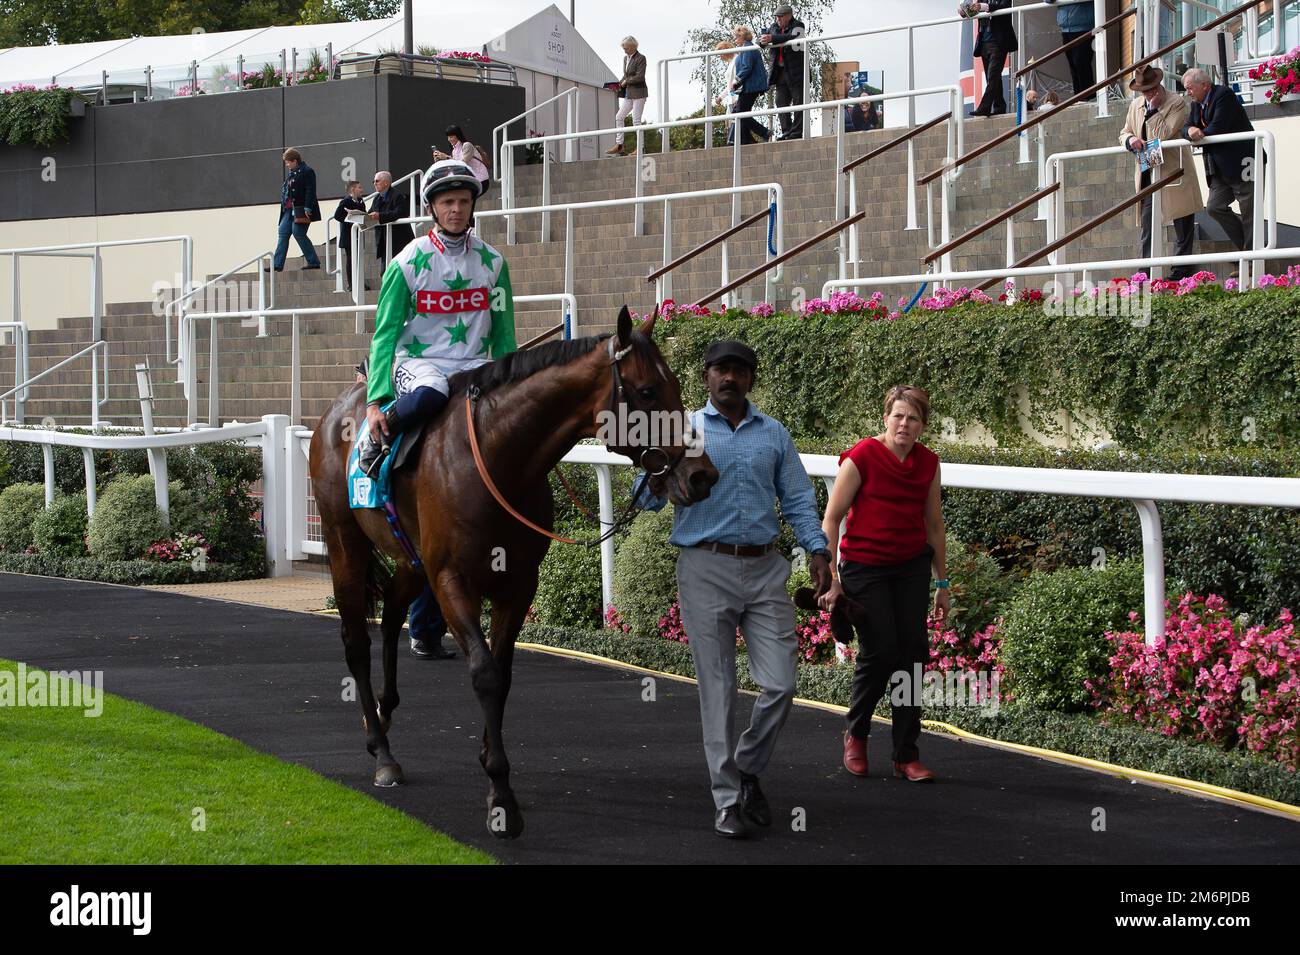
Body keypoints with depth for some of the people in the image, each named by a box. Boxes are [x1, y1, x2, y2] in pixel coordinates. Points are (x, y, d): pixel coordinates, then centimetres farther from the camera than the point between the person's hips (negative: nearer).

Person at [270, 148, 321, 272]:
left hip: (300, 210, -9)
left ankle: (313, 262, -3)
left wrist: (307, 208, -21)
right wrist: (284, 205, 16)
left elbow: (310, 191, -15)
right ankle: (277, 264, 2)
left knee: (298, 233, -12)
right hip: (289, 210, 9)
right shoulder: (291, 173, 18)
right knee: (282, 233, 3)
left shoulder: (307, 172, -9)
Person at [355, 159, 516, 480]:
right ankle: (375, 439, -14)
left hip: (474, 364, 3)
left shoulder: (492, 262, 7)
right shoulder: (408, 263, -3)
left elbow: (503, 334, 13)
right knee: (430, 393, -40)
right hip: (419, 361, -3)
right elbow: (385, 334, -4)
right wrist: (376, 400, -13)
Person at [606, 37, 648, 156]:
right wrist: (619, 83, 5)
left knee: (636, 120, -9)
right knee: (619, 117, 4)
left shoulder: (640, 58, -10)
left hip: (638, 92, -9)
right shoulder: (626, 58, 14)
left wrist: (626, 82, -10)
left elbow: (640, 77, -17)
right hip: (629, 94, 9)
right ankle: (619, 146, 6)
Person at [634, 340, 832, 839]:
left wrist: (817, 549, -3)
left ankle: (747, 770, 21)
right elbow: (648, 498, -3)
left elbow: (798, 499, 12)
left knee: (780, 685, -3)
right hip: (707, 570, -2)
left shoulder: (773, 434, 10)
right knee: (718, 690, 1)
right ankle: (728, 798, 9)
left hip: (765, 569, 2)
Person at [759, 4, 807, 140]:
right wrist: (762, 41, -12)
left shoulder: (798, 26, -4)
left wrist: (772, 39, -30)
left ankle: (797, 132, -5)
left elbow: (791, 38, -23)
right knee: (781, 103, 5)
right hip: (780, 71, 6)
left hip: (795, 71, -6)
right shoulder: (774, 27, 14)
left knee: (798, 102, -5)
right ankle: (786, 132, 9)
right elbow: (761, 41, 13)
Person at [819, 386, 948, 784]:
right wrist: (829, 578, -13)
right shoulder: (862, 457, -13)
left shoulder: (928, 463, 2)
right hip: (864, 567, -4)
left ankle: (907, 756, 6)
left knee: (912, 653, -1)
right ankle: (856, 734, 20)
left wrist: (942, 583, 14)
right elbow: (832, 517, -9)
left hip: (912, 567, 4)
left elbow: (934, 524, 13)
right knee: (880, 651, -8)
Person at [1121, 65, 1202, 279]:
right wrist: (1131, 140, -8)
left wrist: (1154, 110, -17)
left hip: (1173, 170, -4)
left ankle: (1181, 269, 11)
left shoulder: (1177, 103, -8)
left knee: (1183, 225, 3)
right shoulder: (1135, 105, 10)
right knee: (1147, 222, -2)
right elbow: (1124, 133, 14)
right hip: (1147, 172, 4)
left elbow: (1164, 134, -16)